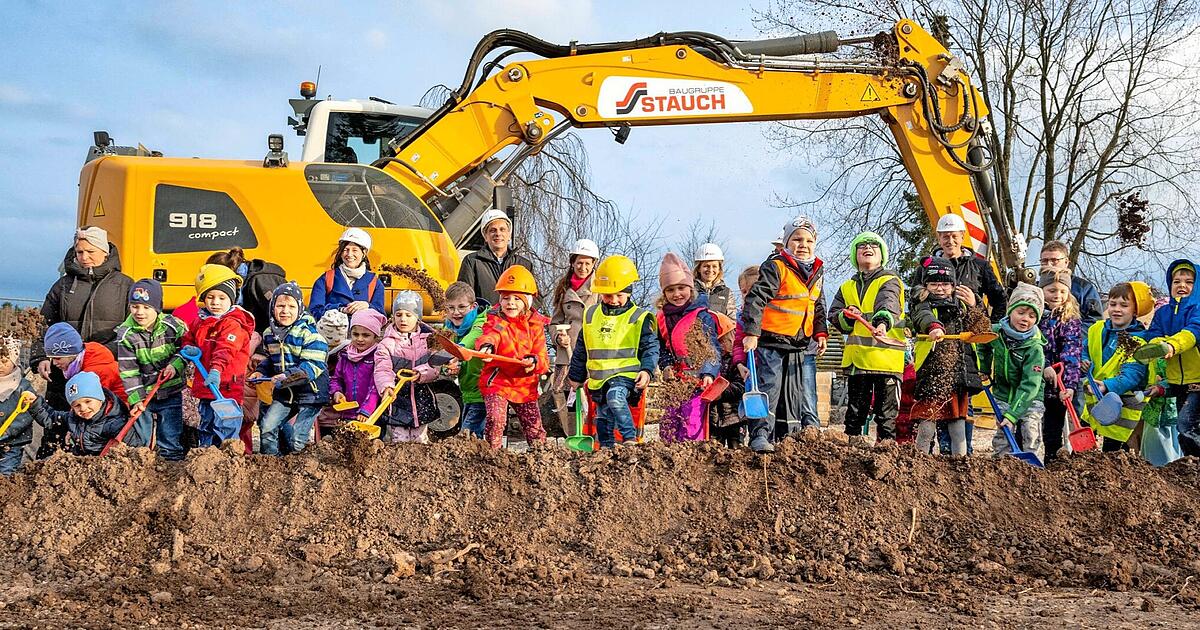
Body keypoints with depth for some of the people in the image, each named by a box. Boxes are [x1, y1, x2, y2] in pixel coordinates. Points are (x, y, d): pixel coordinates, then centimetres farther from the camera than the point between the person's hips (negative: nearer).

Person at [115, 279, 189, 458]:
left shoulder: (173, 326, -9)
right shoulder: (126, 334, -10)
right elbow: (128, 370, -11)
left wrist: (175, 364, -15)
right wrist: (136, 399, -17)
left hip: (171, 393, 0)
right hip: (142, 396, 0)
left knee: (171, 437, 6)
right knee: (139, 439, 8)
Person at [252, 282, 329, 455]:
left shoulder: (309, 333, -17)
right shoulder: (270, 334, 5)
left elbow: (313, 366, -23)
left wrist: (288, 376, -33)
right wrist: (261, 373, 2)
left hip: (310, 392, -6)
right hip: (284, 393, 6)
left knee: (297, 440, -7)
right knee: (266, 428, -6)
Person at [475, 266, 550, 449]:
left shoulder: (536, 325, 4)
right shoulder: (496, 321, -4)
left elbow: (543, 358, -1)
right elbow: (490, 335, -29)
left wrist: (534, 362, -25)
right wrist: (486, 346, -53)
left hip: (525, 385, 3)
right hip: (496, 381, -3)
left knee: (534, 427, 8)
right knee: (496, 419, -22)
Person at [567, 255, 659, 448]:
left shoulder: (639, 318, -2)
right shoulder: (591, 316, 10)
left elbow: (651, 348, 0)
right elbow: (581, 350, 20)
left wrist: (646, 370, -16)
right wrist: (576, 376, 25)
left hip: (626, 375, -5)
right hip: (599, 380, 5)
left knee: (615, 396, -34)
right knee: (603, 419, 11)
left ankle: (630, 439, -30)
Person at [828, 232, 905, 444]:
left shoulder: (889, 281, 0)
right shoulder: (847, 287, 17)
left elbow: (888, 305, -21)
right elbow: (833, 316, 13)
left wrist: (883, 322, -41)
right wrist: (847, 316, -9)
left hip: (885, 356, -5)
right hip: (856, 357, 5)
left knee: (886, 411, -1)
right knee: (855, 410, 13)